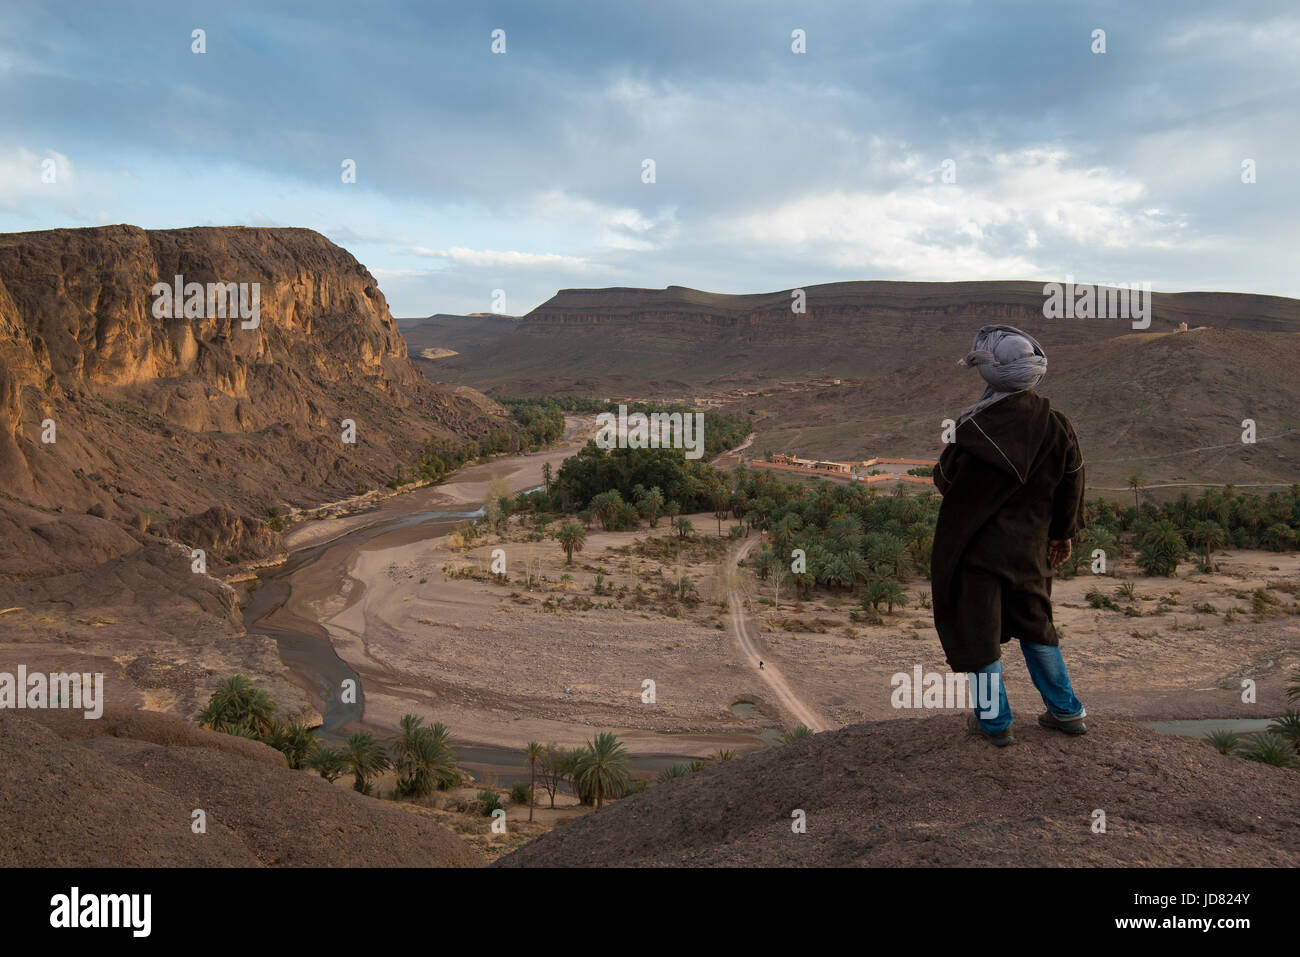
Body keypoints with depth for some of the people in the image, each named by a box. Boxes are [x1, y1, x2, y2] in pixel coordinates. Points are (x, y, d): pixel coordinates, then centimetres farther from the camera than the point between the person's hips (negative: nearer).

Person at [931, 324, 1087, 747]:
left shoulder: (976, 428, -21)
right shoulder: (1055, 425, -5)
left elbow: (946, 481, -10)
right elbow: (1072, 483, 6)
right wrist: (1062, 533, 19)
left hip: (978, 546, -5)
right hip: (1030, 546, 5)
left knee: (977, 629, 8)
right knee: (1035, 624, 21)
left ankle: (994, 720, 17)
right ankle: (1066, 711, 29)